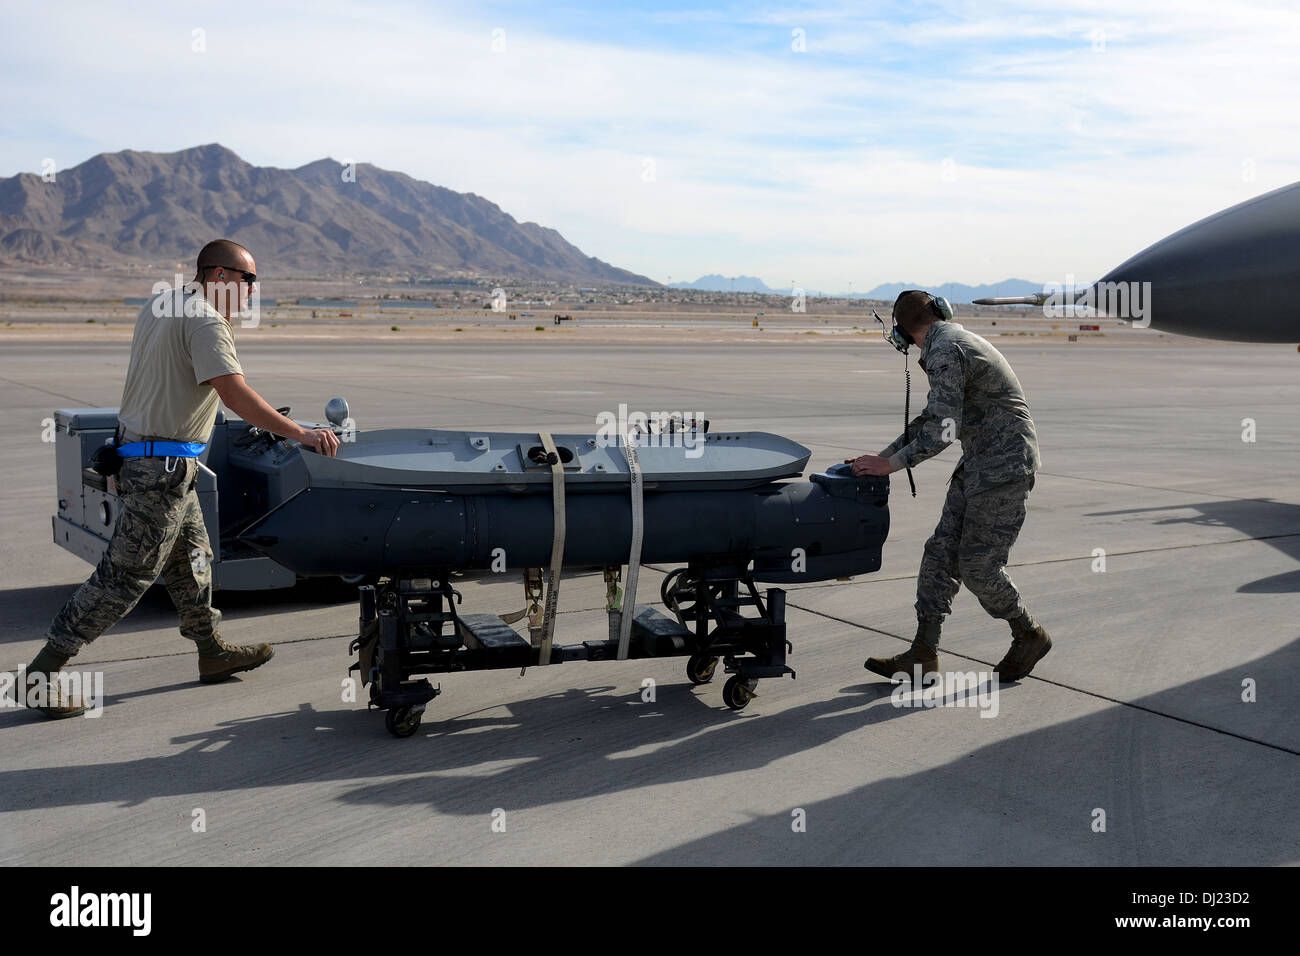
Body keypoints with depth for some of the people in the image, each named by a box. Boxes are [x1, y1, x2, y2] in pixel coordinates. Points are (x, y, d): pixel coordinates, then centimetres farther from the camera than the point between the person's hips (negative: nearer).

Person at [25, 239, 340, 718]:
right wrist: (299, 433, -29)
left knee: (191, 558, 19)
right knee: (126, 575, -4)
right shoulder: (204, 322, -18)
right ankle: (44, 671, 2)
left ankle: (213, 652, 31)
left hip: (139, 449, 10)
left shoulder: (160, 304, 11)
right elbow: (236, 394, -28)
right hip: (163, 467, -10)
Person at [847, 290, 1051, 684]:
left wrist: (891, 464, -18)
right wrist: (882, 455, 15)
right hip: (978, 466, 10)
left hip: (1005, 466, -10)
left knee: (978, 565, -4)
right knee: (941, 554, 4)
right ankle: (922, 657, 5)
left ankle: (1030, 637, 18)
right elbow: (932, 417, 20)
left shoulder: (946, 352, -18)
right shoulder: (955, 343, 15)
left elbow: (943, 429, -24)